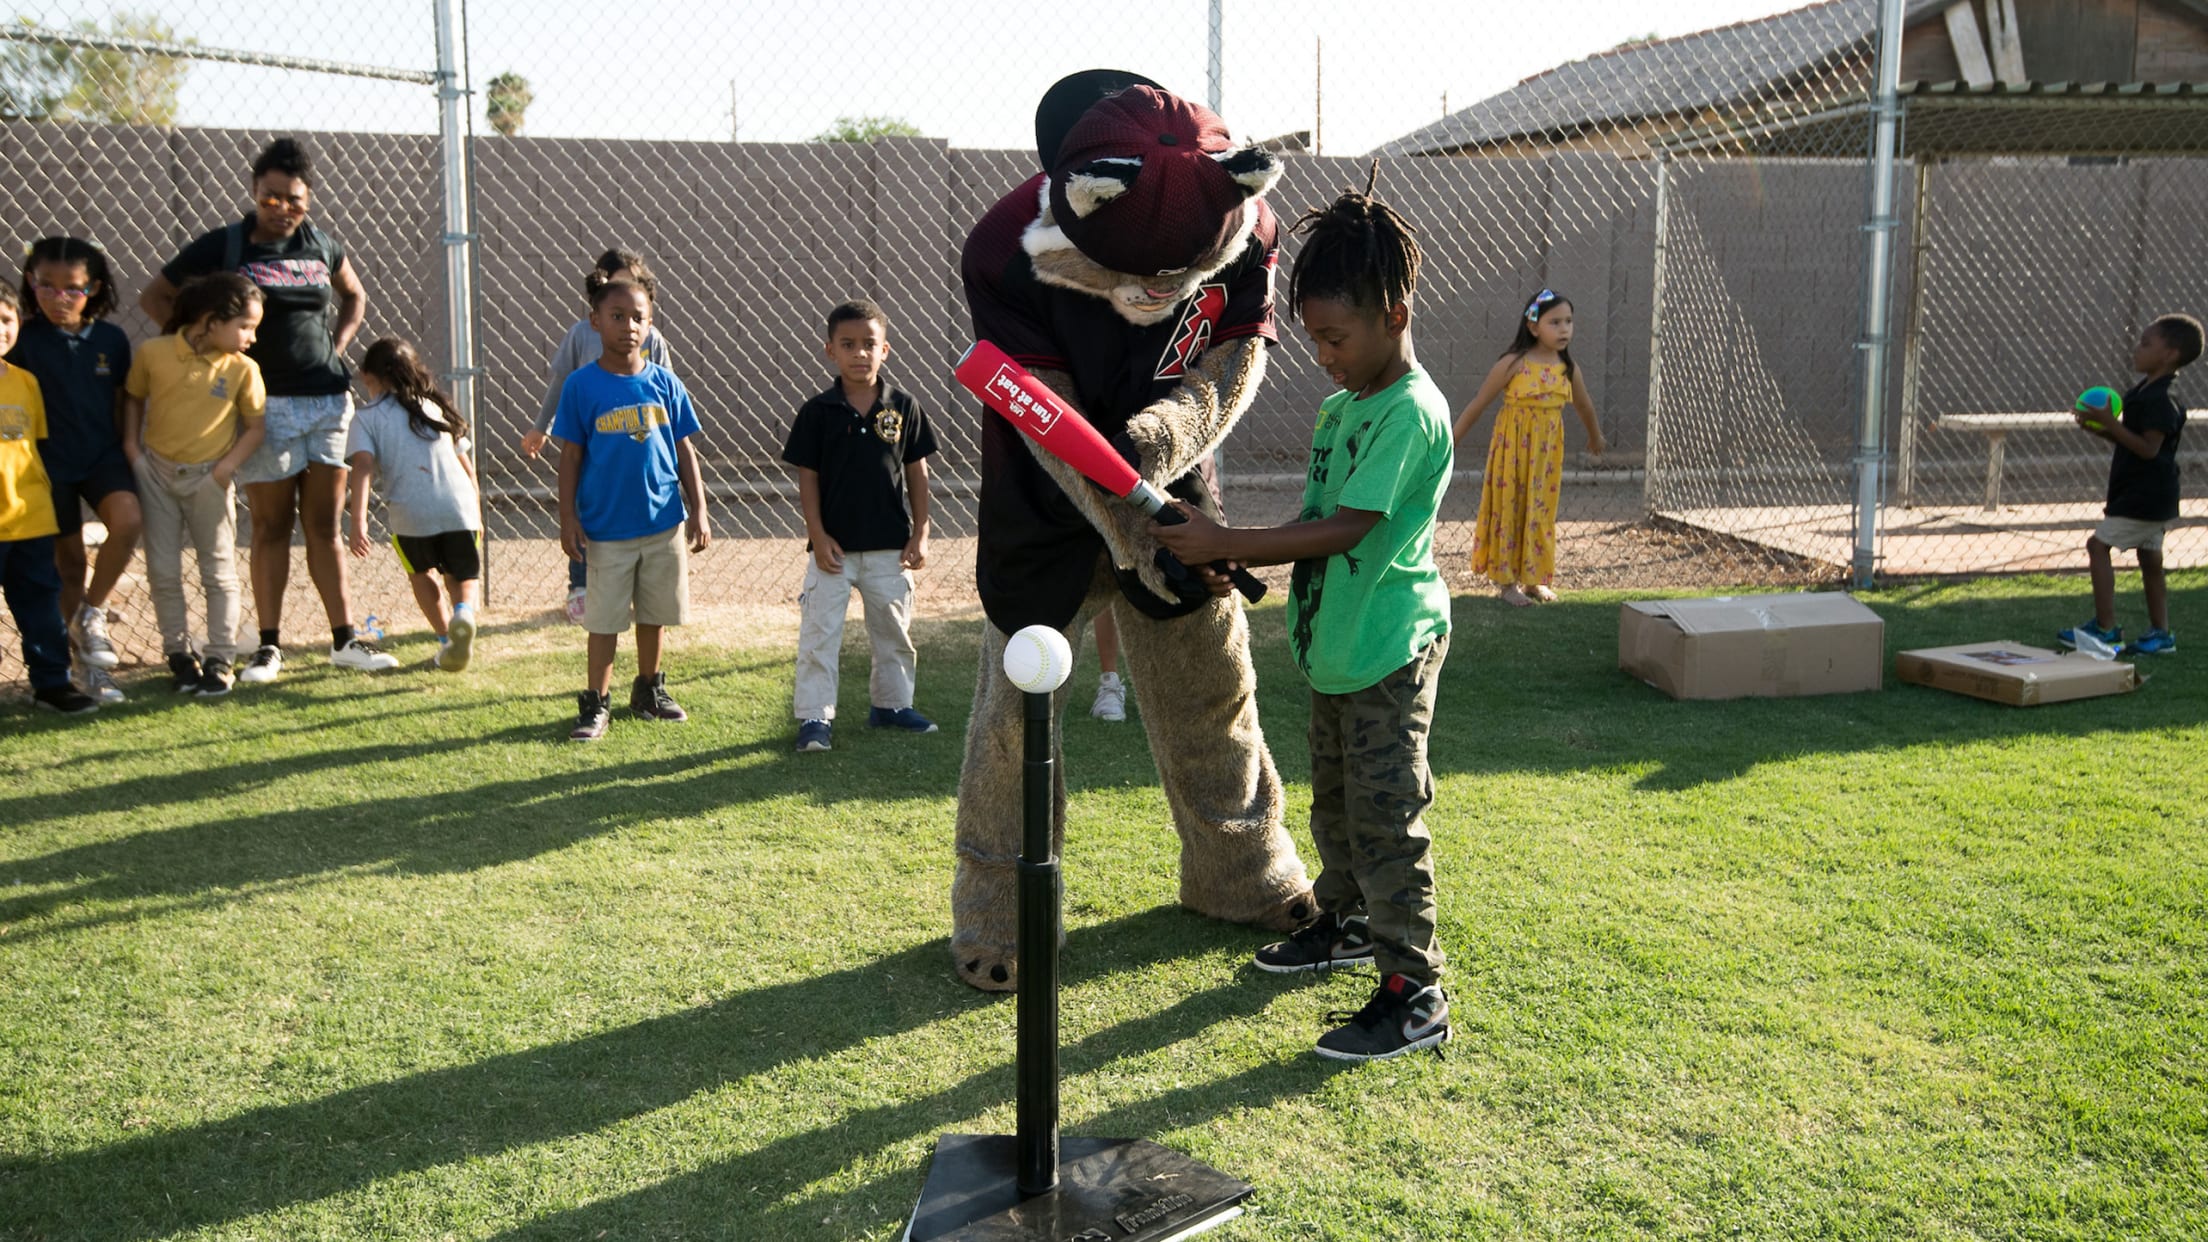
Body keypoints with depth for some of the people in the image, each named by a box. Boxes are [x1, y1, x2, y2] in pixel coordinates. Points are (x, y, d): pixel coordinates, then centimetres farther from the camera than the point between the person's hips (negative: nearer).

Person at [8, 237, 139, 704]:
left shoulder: (111, 339, -1)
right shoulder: (25, 339, -10)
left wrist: (127, 455, 9)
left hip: (104, 455, 2)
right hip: (50, 464, -2)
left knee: (129, 521, -26)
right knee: (70, 564, 7)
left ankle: (91, 614, -3)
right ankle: (83, 665, 21)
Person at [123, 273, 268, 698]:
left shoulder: (242, 368, -9)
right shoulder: (154, 353, -8)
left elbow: (256, 425, -3)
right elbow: (133, 397, 7)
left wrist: (227, 467, -13)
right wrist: (131, 446, -2)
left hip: (209, 479, -1)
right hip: (156, 472, 1)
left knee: (219, 572, 4)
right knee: (163, 571, 6)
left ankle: (220, 660, 13)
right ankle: (179, 654, 19)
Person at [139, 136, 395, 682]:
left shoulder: (321, 246, 9)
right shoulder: (223, 246, -2)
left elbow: (354, 298, 26)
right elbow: (154, 297, 6)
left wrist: (335, 348, 11)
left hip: (328, 399, 3)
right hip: (265, 405, -3)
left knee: (325, 524, 6)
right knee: (272, 527, 1)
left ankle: (344, 639, 9)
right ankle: (269, 646, 9)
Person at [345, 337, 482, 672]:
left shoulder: (365, 417, 11)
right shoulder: (436, 407, 24)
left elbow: (363, 465, -6)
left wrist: (358, 520, -13)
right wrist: (476, 515, 31)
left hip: (411, 512, -2)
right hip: (460, 508, 2)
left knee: (420, 573, 26)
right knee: (464, 578, 16)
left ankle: (447, 640, 20)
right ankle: (464, 613, -17)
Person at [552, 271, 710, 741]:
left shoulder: (664, 383, 0)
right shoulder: (582, 386, -6)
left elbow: (684, 451, 6)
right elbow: (570, 456, -2)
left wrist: (698, 512, 4)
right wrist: (568, 519, -5)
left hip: (664, 522, 3)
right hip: (606, 527, -3)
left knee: (654, 614, 15)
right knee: (605, 620, 5)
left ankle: (649, 690, 32)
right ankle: (596, 703, 18)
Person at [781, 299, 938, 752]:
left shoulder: (904, 406, -1)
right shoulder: (818, 411, -5)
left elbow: (917, 471, 4)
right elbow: (808, 476, -3)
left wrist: (920, 533, 0)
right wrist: (818, 536, -9)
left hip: (890, 544, 2)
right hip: (834, 545, -2)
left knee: (894, 630, 14)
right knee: (819, 633, 0)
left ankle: (891, 704, 31)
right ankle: (815, 716, 9)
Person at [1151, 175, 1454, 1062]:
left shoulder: (1412, 412, -18)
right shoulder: (1340, 407, 11)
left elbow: (1345, 528, -25)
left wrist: (1226, 545, -24)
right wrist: (1241, 568, -3)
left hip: (1391, 650, -9)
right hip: (1332, 642, 9)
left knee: (1386, 816, -7)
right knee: (1335, 799, 22)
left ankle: (1415, 993, 0)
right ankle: (1345, 923, 41)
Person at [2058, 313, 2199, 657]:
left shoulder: (2160, 399, -20)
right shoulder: (2147, 392, 13)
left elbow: (2148, 448, -25)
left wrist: (2111, 425, -26)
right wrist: (2102, 430, 6)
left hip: (2143, 495, -11)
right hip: (2150, 495, 11)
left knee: (2099, 545, -8)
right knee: (2150, 556, 14)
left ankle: (2105, 627, -6)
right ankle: (2160, 632, 20)